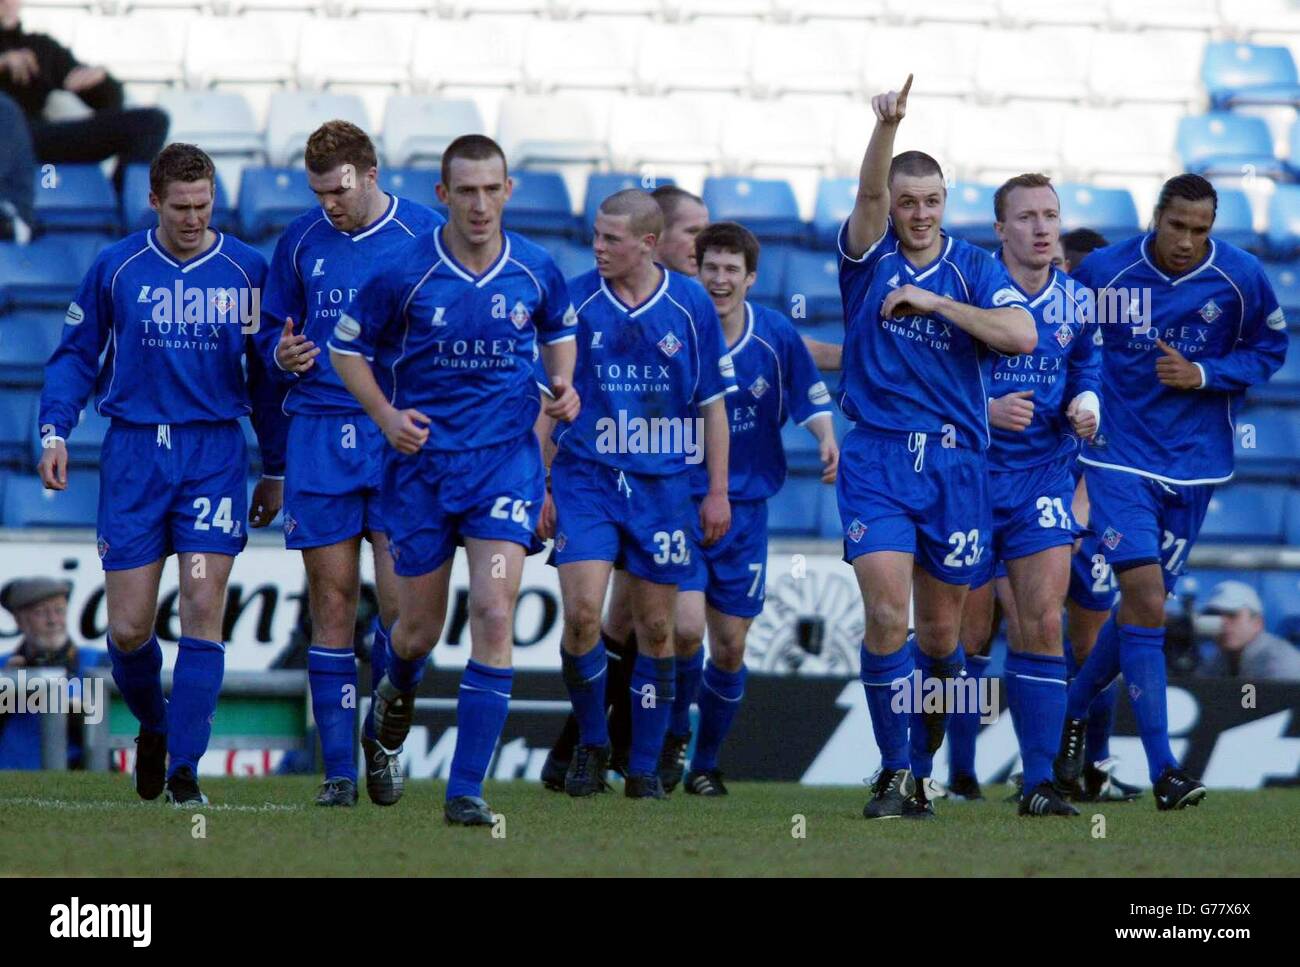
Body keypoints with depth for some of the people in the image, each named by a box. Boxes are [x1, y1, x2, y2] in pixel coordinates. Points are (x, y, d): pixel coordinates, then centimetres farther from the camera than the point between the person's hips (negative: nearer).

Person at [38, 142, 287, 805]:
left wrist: (275, 470, 13)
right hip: (133, 452, 1)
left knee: (203, 613, -10)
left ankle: (185, 769, -5)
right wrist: (55, 431, -5)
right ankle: (154, 725, 29)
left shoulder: (246, 270, 4)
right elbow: (76, 354, 10)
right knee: (128, 630, 0)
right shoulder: (116, 268, 3)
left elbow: (266, 374, 11)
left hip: (216, 453, -1)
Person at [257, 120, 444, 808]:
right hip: (319, 435, 2)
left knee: (401, 601, -10)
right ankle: (339, 769, 6)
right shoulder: (301, 242, 8)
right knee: (332, 601, 1)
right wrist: (282, 354, -4)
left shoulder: (425, 237, 1)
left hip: (403, 438, -2)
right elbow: (271, 327, 18)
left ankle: (380, 738, 12)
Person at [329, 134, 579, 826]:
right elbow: (346, 347, 3)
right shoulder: (404, 272, -9)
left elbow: (559, 329, 19)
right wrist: (386, 416, -11)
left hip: (506, 459, 0)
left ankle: (465, 790, -11)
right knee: (419, 630, 8)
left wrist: (562, 384, 0)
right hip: (421, 462, 0)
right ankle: (399, 689, 48)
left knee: (494, 613, -15)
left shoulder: (535, 270, -2)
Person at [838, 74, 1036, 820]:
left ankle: (928, 756, 29)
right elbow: (870, 193, -17)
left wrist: (932, 302, -14)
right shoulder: (872, 256, 3)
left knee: (942, 632, 8)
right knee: (886, 614, -15)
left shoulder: (974, 268, 5)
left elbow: (1023, 336, -12)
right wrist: (888, 126, -35)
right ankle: (895, 776, -11)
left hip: (956, 464, 1)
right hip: (878, 458, -1)